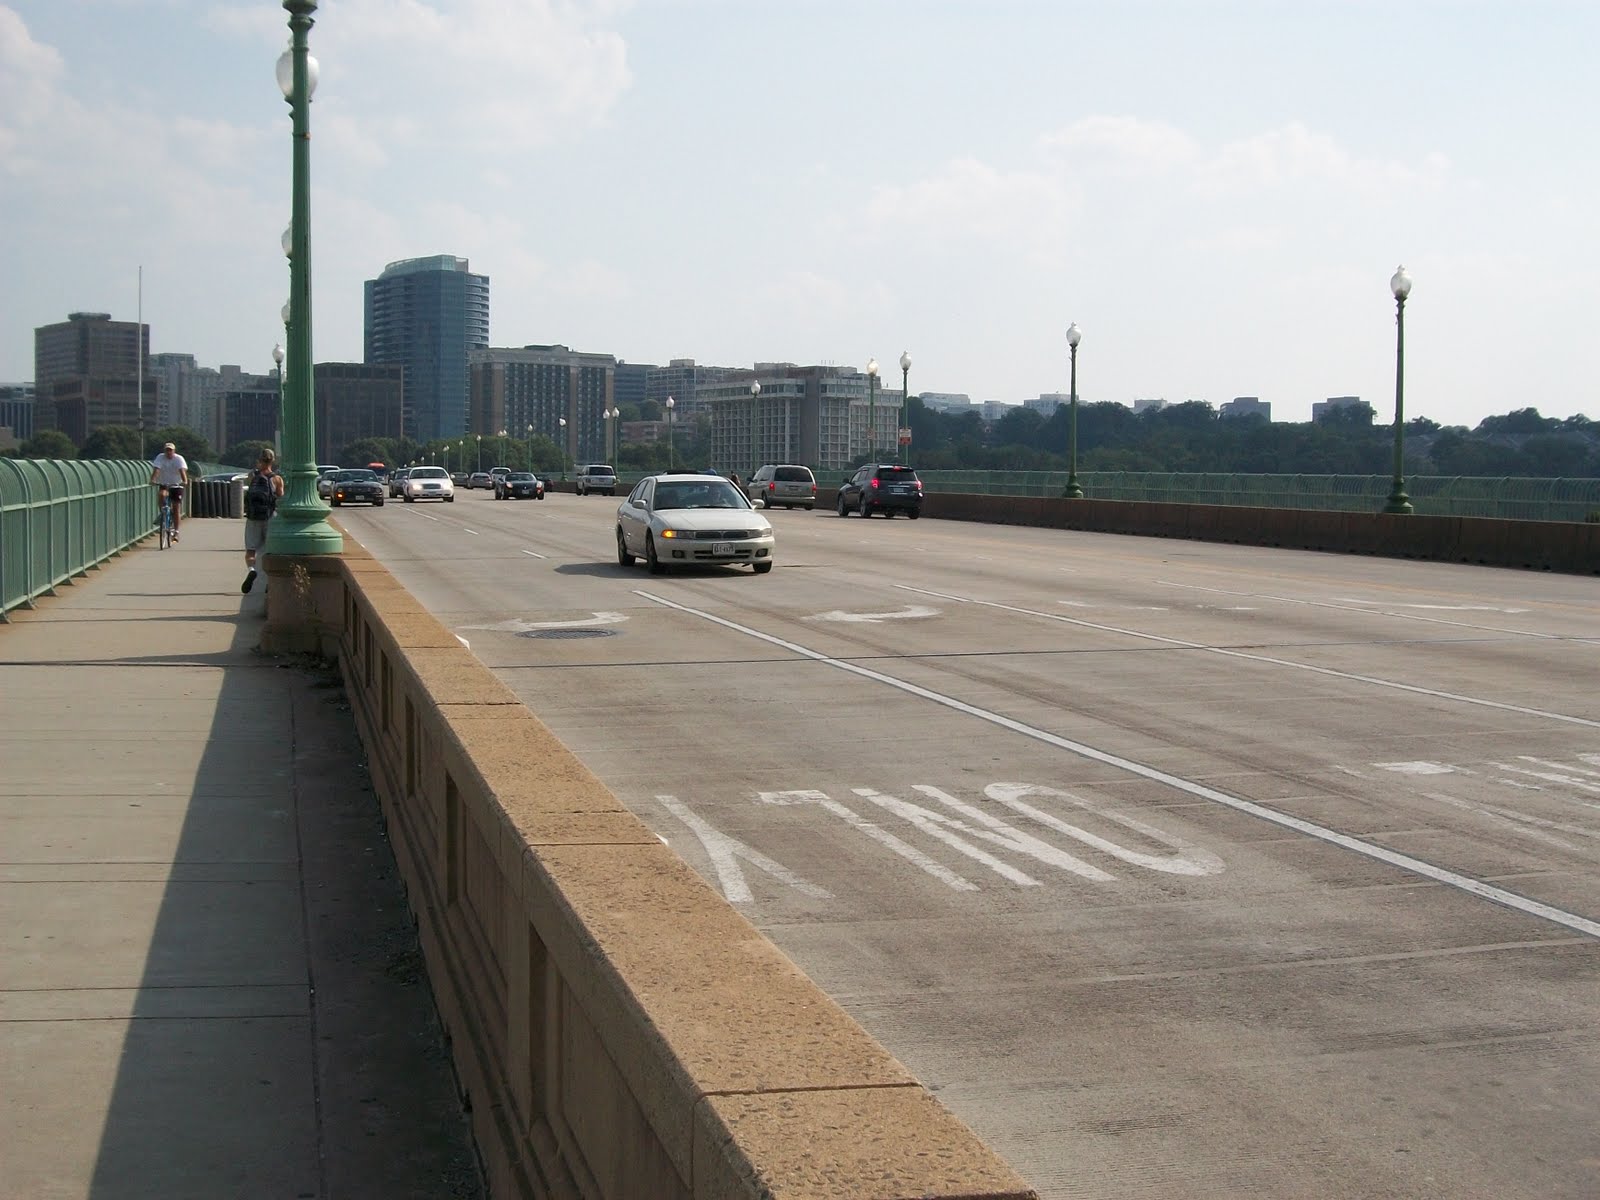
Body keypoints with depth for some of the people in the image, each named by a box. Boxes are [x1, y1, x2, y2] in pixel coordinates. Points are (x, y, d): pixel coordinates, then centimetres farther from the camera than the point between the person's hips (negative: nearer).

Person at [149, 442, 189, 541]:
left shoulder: (179, 459, -11)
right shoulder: (160, 457, -9)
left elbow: (182, 470, -26)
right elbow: (156, 469, -22)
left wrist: (185, 481, -43)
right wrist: (152, 480, -39)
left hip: (176, 485, -1)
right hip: (163, 484, 1)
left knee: (176, 508, -3)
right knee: (161, 494, -33)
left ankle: (175, 532, 4)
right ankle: (162, 513, -11)